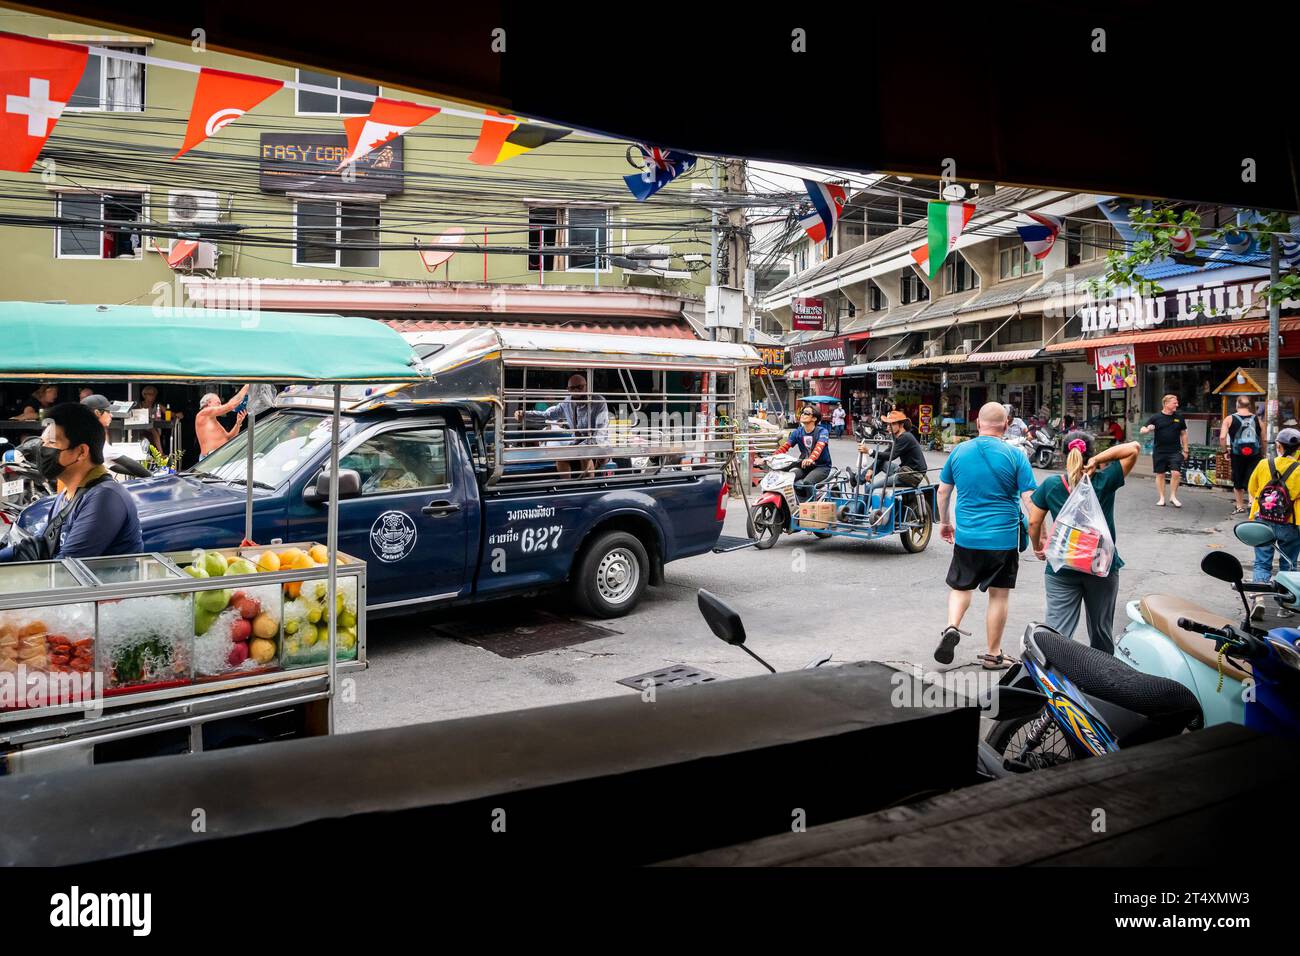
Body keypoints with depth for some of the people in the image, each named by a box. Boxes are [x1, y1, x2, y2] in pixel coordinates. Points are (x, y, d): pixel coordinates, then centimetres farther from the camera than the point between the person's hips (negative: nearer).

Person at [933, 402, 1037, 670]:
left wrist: (944, 522, 24)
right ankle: (993, 655, 17)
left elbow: (943, 491, 10)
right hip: (1004, 538, -2)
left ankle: (952, 626, -7)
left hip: (966, 537, 2)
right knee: (999, 594, 9)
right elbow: (1030, 500, -10)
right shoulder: (1015, 456, -7)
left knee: (961, 587, 18)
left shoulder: (959, 452, 1)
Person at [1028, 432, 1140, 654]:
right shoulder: (1104, 481, -7)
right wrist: (1097, 460, -13)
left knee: (1057, 631, -1)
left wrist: (1037, 546, 15)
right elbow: (1134, 447, -7)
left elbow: (1034, 522, -2)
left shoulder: (1050, 485, -4)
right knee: (1101, 629, 18)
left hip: (1061, 571, 0)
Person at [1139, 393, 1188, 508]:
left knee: (1176, 473, -9)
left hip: (1175, 451, 1)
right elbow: (1142, 431, 0)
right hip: (1159, 451, -1)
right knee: (1160, 474, 5)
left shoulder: (1179, 418, 6)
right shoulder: (1156, 417, -1)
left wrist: (1185, 450, 11)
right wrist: (1148, 429, -24)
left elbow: (1183, 434, 14)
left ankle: (1173, 497, 6)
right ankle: (1162, 498, 16)